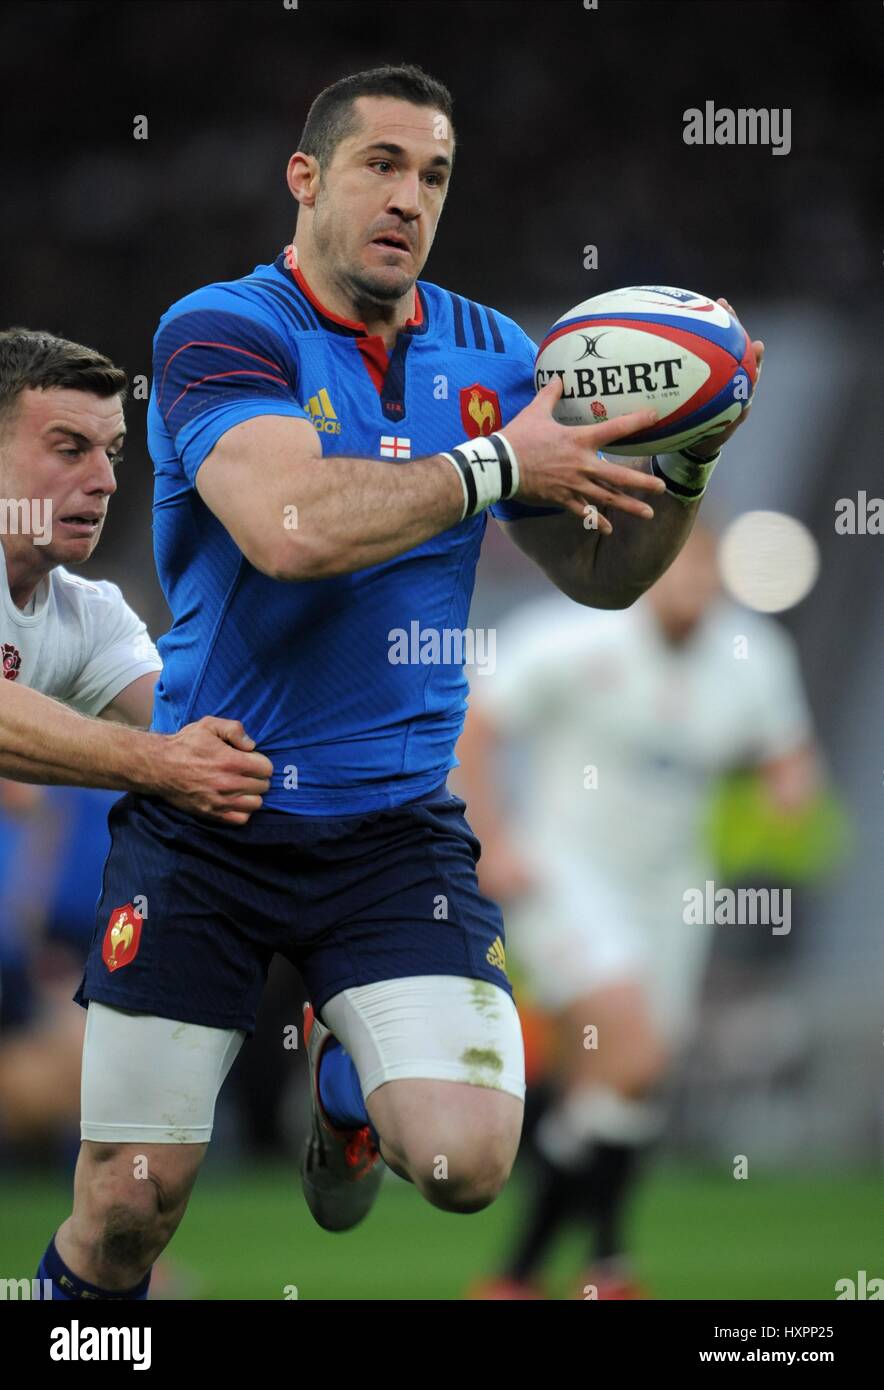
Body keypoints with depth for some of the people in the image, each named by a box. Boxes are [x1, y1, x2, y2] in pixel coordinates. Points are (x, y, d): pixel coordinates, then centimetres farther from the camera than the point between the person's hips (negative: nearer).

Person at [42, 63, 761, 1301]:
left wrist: (685, 465, -5)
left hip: (395, 829, 3)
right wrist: (497, 466, -19)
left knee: (467, 1162, -16)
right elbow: (290, 527, -28)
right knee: (126, 1214, -3)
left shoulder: (486, 353, 7)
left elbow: (604, 576, 14)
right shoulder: (224, 330, -9)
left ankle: (348, 1086, 19)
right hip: (207, 818, -3)